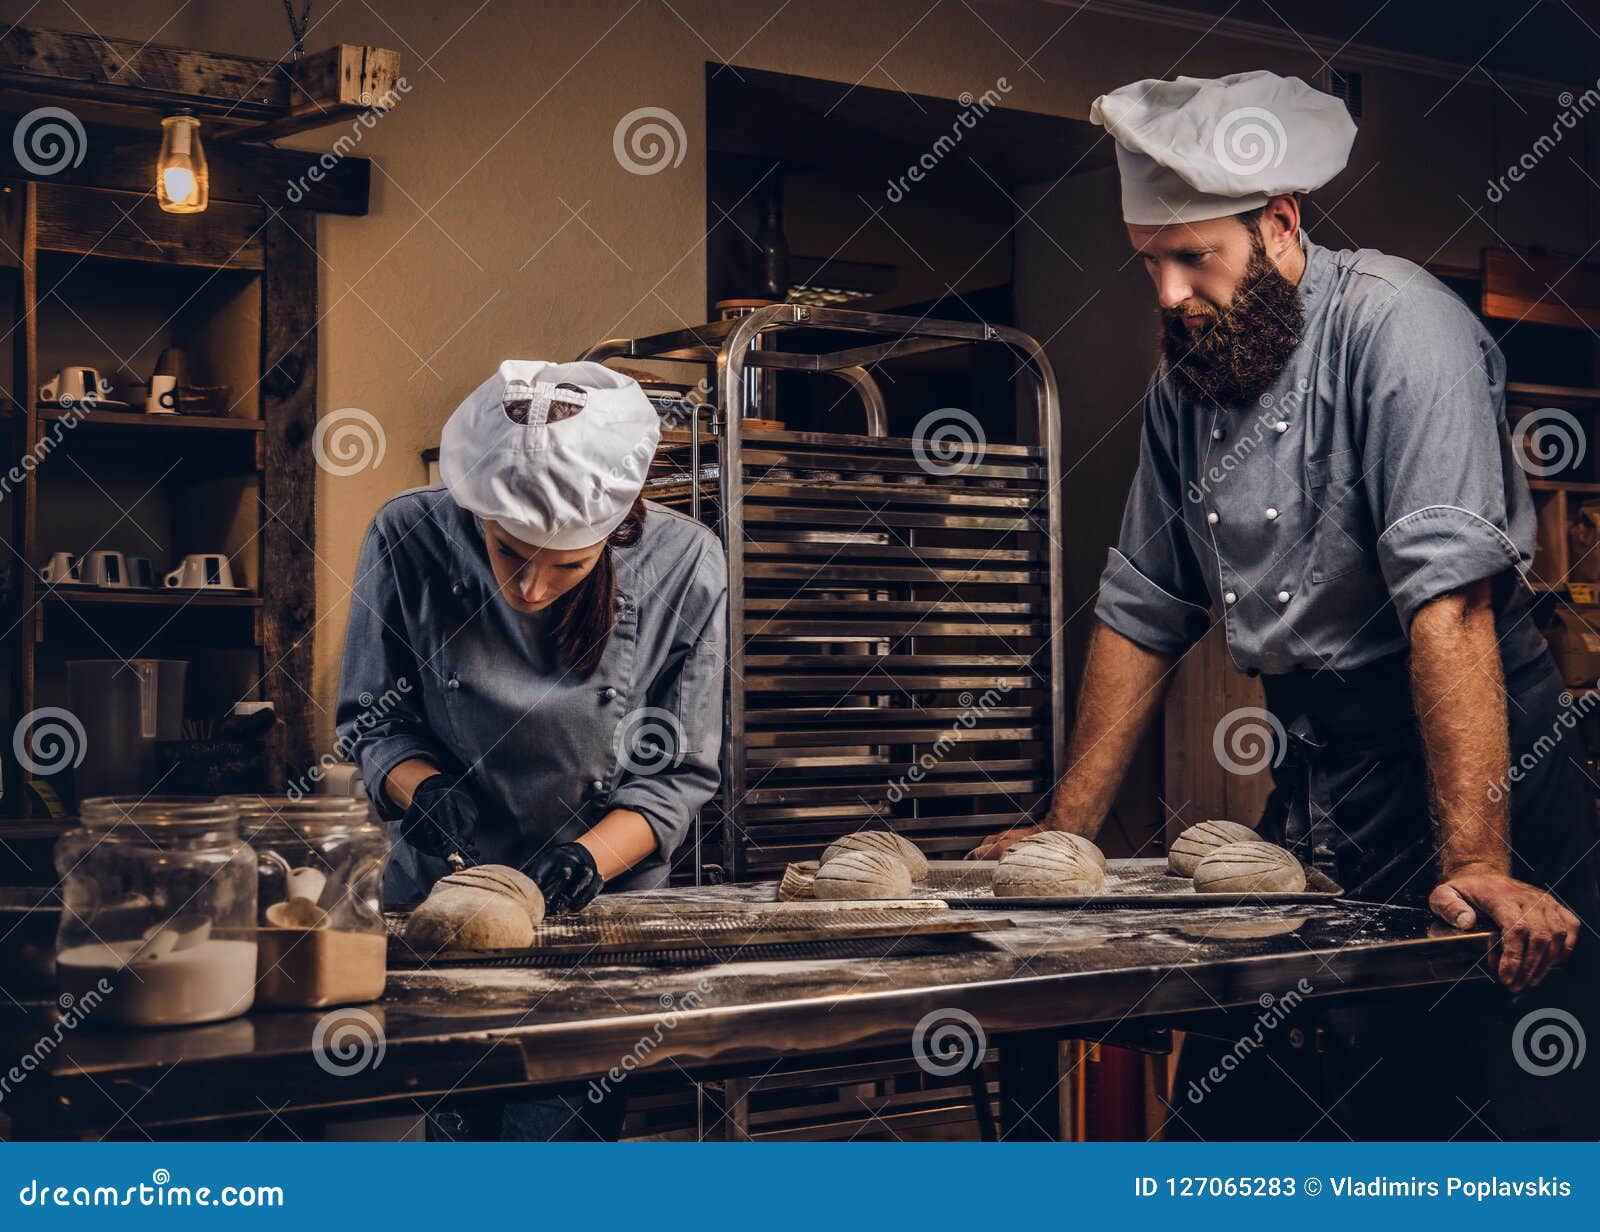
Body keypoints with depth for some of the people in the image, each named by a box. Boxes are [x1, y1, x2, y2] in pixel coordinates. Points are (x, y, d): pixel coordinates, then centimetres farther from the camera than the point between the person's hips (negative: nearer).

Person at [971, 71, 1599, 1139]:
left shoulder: (1393, 322, -15)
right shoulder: (1188, 381, 8)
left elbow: (1448, 597, -24)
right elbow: (1143, 611, 14)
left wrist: (1476, 862, -29)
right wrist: (1068, 832, 10)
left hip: (1475, 765, -6)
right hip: (1312, 783, 6)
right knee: (1230, 1109, 1)